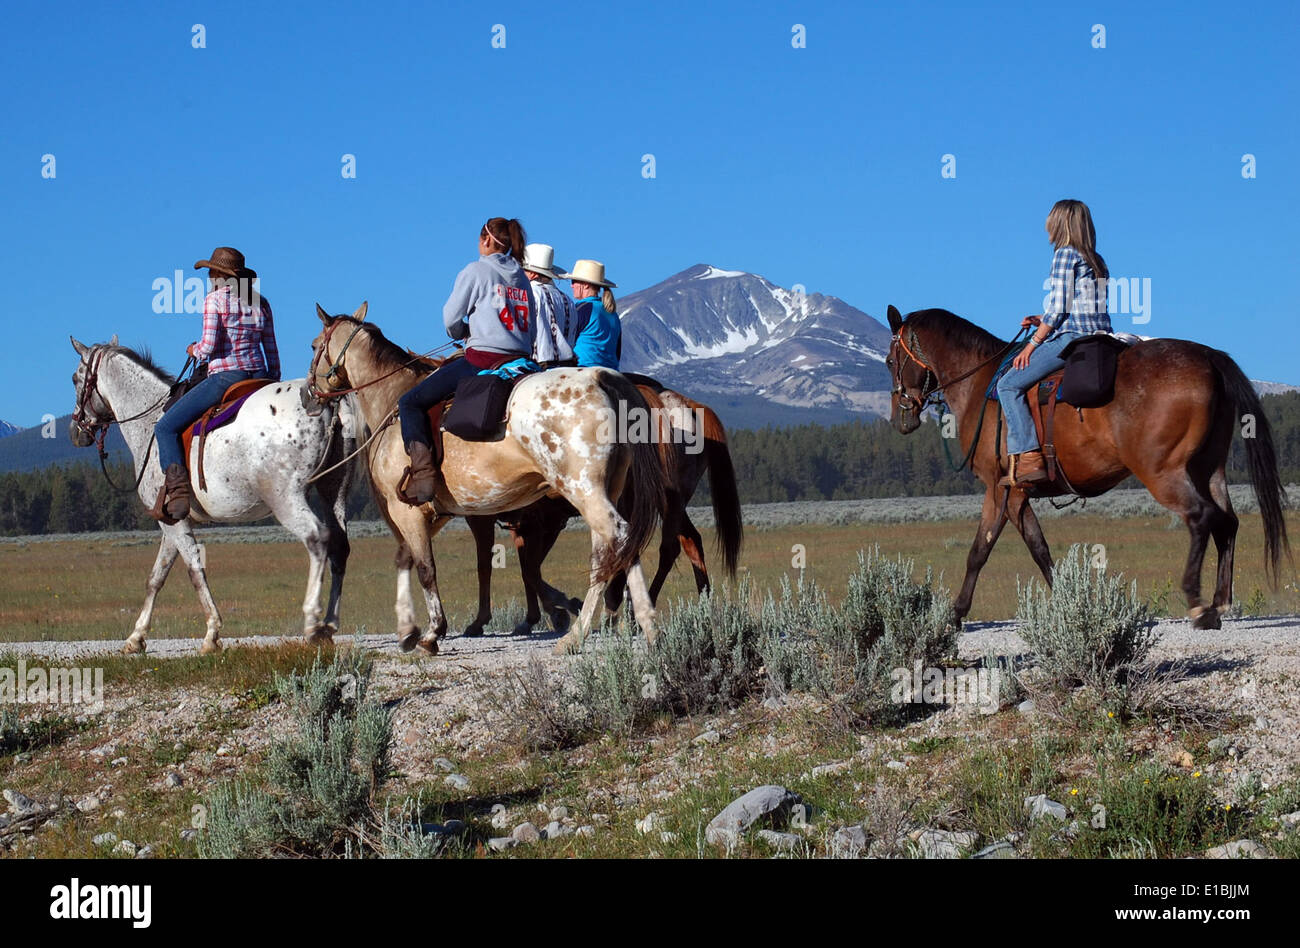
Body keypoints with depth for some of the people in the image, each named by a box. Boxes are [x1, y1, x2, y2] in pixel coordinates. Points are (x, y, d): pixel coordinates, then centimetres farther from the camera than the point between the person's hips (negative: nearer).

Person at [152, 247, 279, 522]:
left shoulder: (215, 298, -5)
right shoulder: (260, 302, 13)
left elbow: (208, 346, -13)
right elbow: (271, 350, 14)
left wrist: (195, 350, 9)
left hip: (225, 376, -7)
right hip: (259, 375, 7)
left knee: (166, 427, -2)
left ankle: (178, 495, -18)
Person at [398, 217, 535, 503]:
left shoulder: (475, 271, -2)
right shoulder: (522, 278, 17)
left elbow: (451, 319, -1)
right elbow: (531, 331, 17)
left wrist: (463, 333, 19)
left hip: (482, 359, -7)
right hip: (521, 360, 8)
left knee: (410, 403, -1)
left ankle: (423, 472, -18)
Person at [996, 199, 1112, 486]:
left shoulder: (1065, 254, -6)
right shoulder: (1097, 261, 19)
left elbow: (1059, 307, -12)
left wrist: (1033, 343, -7)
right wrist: (1043, 321, 18)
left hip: (1072, 339, -10)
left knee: (1009, 384, -9)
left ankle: (1029, 459, -19)